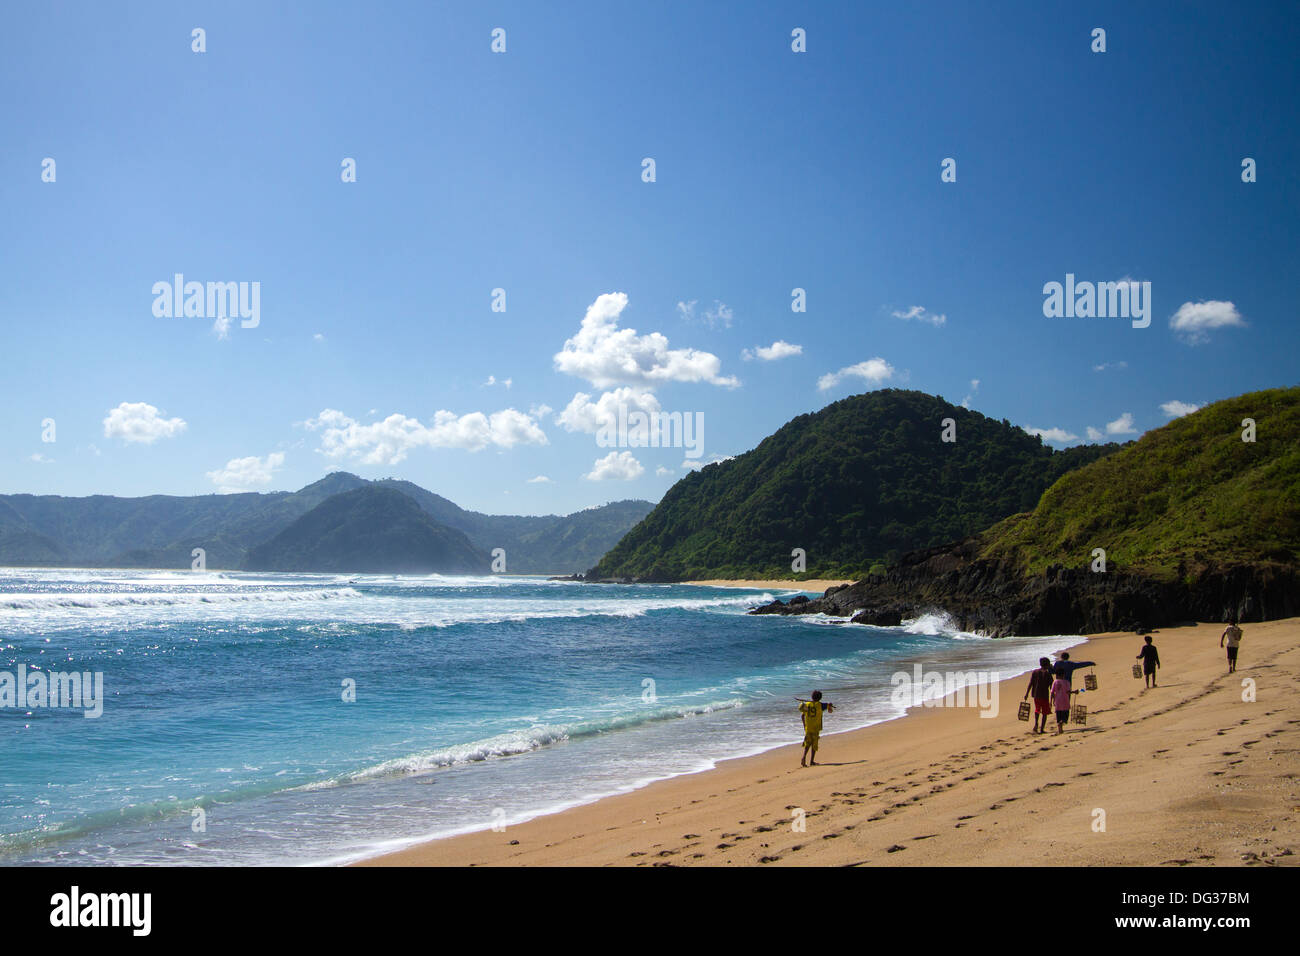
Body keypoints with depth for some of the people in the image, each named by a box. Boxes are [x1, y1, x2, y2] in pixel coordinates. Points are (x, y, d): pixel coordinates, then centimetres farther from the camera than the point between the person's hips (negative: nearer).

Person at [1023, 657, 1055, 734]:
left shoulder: (1034, 672, 4)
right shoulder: (1047, 673, -5)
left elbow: (1030, 684, -1)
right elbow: (1051, 686, -6)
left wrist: (1026, 694, 2)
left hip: (1036, 695, 3)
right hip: (1045, 695, -3)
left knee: (1037, 710, 22)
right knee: (1045, 713, 7)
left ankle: (1036, 723, -1)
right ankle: (1042, 729, 4)